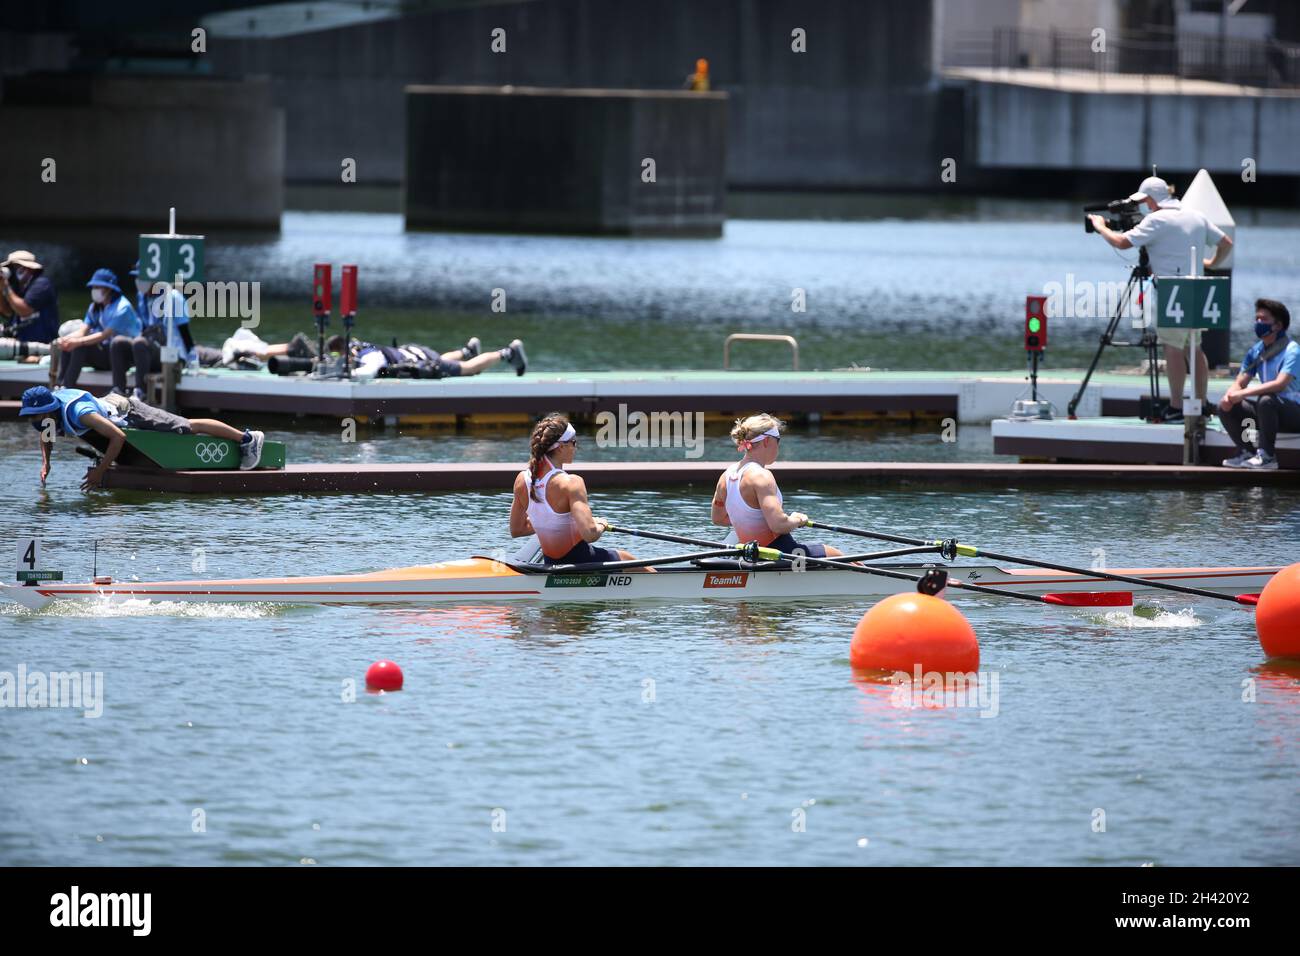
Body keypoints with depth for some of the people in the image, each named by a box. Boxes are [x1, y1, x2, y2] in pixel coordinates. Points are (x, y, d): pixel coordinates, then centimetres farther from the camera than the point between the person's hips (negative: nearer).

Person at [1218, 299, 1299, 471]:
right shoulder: (1256, 351, 6)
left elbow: (1280, 384, -30)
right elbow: (1240, 383, 5)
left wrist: (1243, 393, -33)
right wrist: (1229, 396, -20)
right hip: (1269, 411, 7)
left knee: (1266, 400, -37)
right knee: (1226, 408, -6)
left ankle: (1267, 456, -26)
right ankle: (1248, 452, -3)